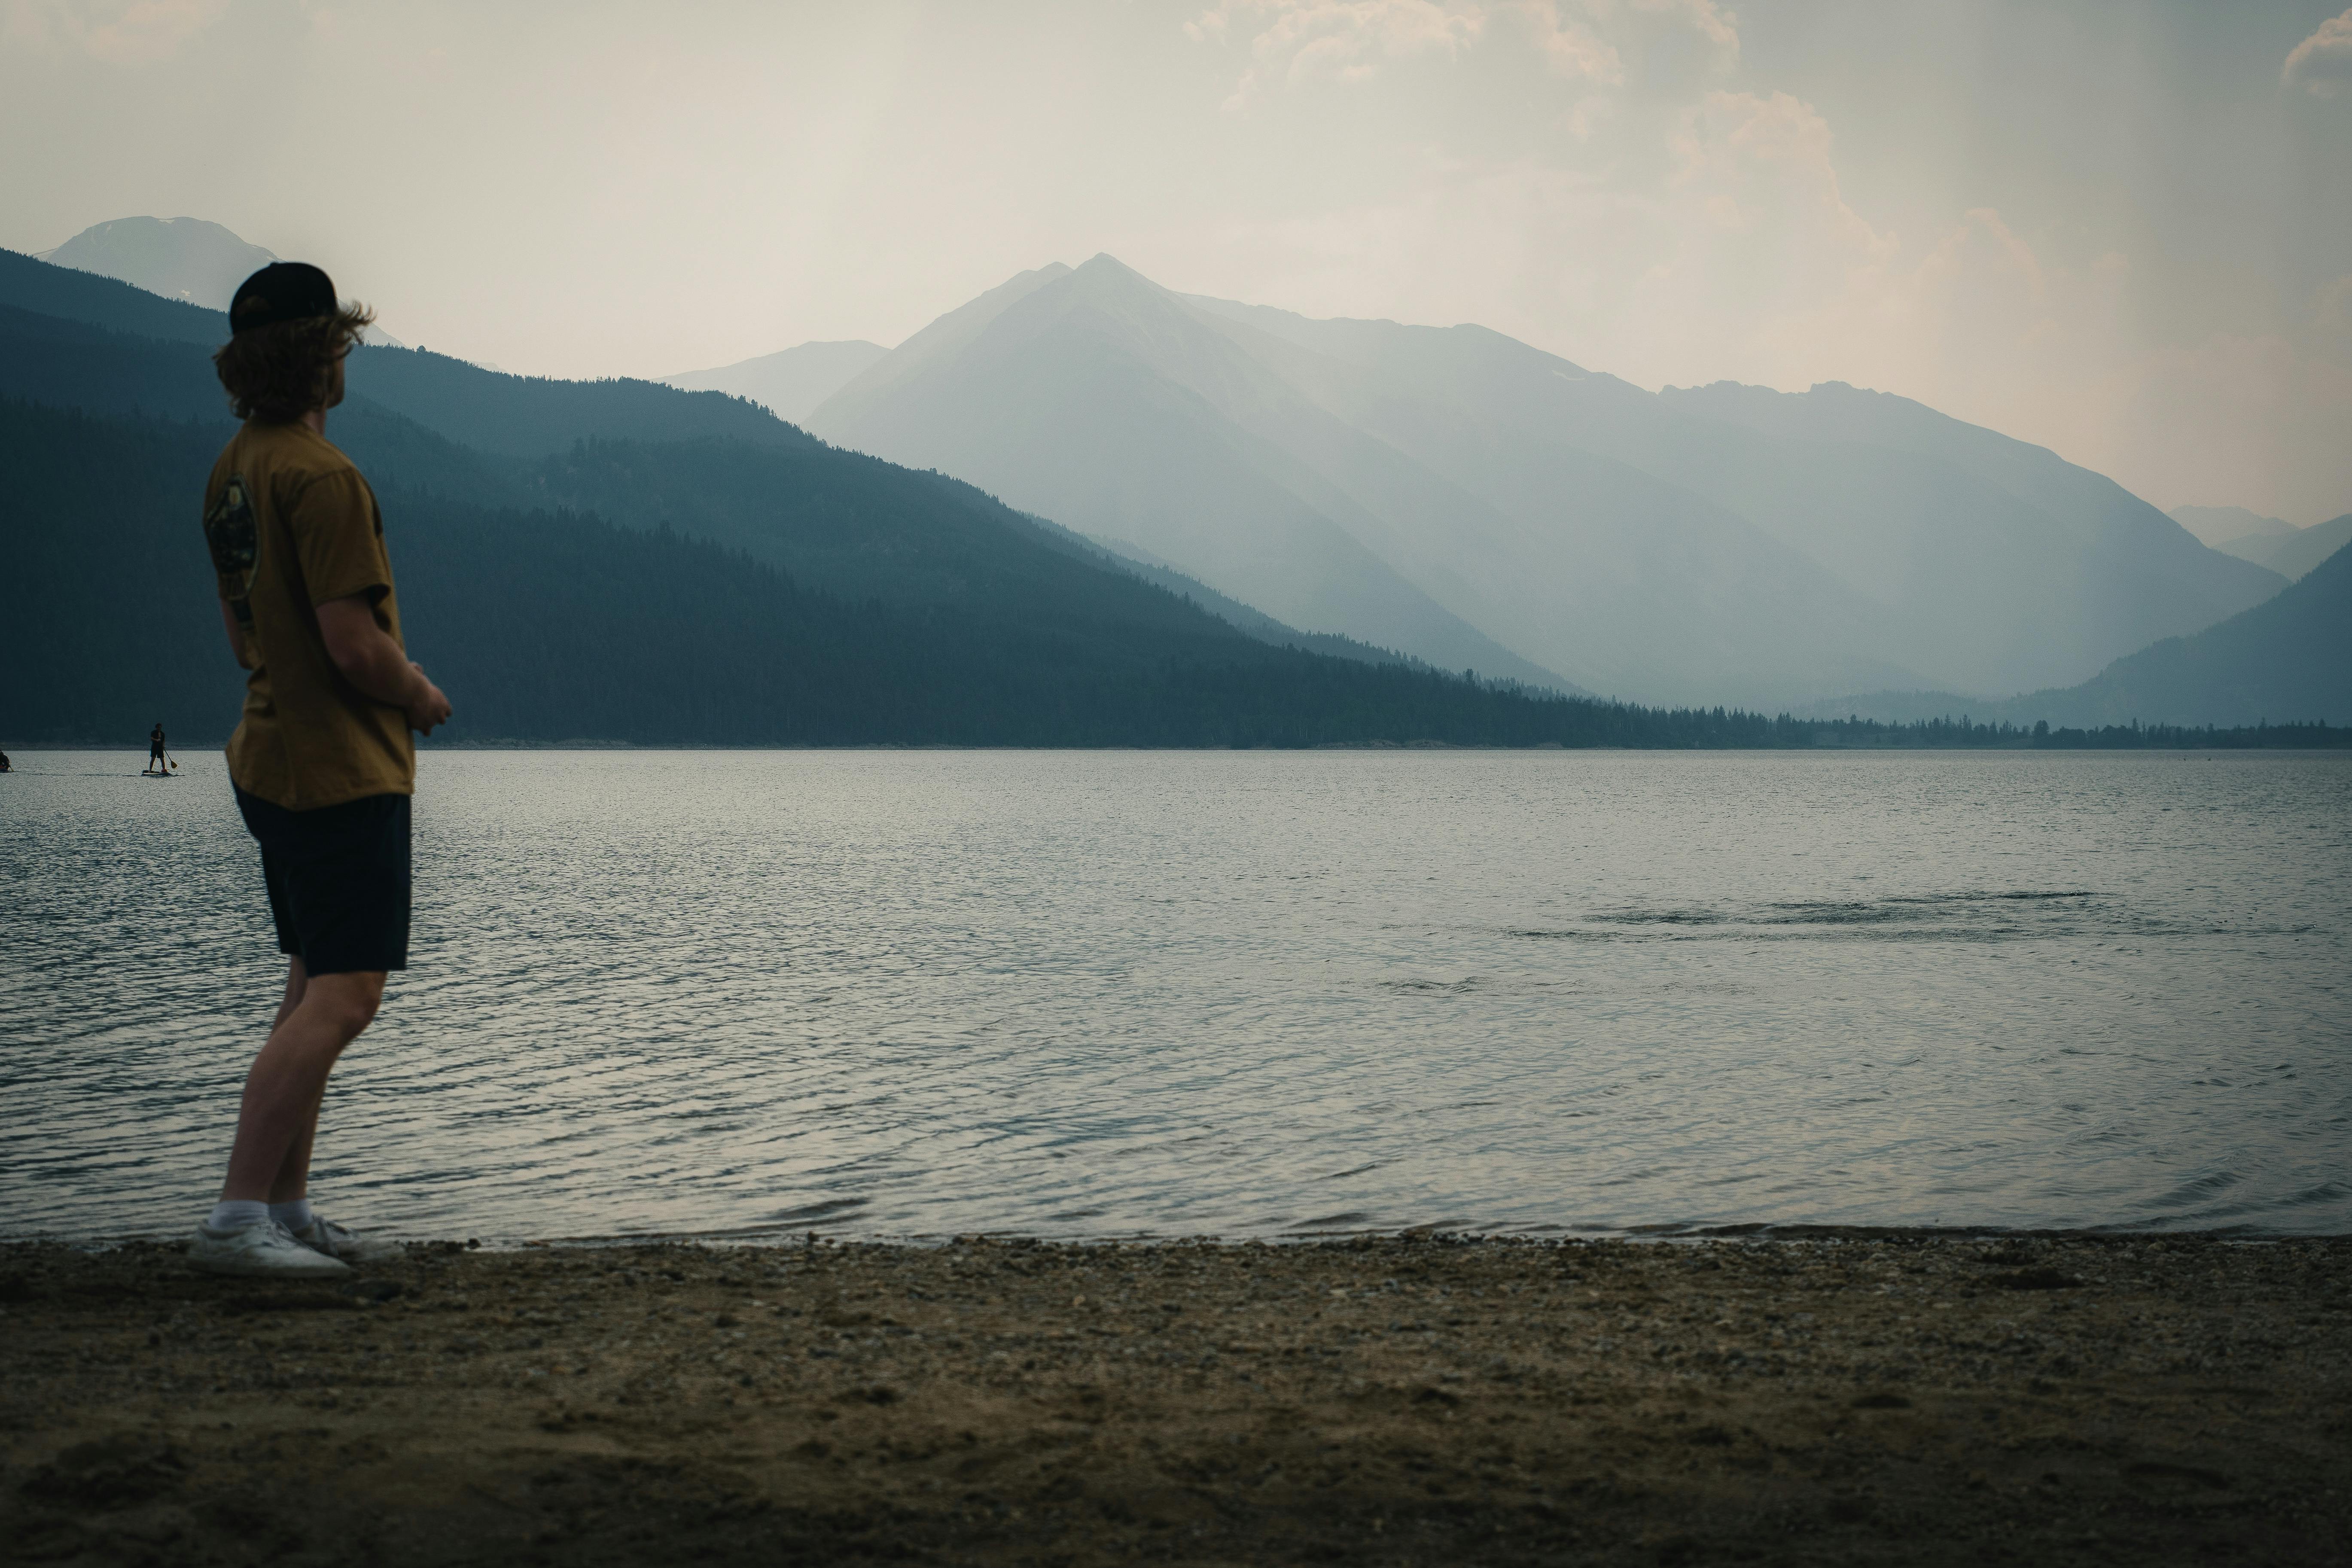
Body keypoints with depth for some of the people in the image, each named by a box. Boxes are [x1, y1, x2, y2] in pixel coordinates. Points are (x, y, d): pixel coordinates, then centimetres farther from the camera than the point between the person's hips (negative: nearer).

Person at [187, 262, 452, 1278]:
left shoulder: (233, 470, 12)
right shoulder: (321, 475, -19)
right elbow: (354, 644, -23)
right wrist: (421, 695, -4)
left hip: (273, 755, 10)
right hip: (344, 767, -10)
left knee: (315, 989, 15)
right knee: (342, 997, -11)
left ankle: (288, 1209, 18)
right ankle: (236, 1220, -15)